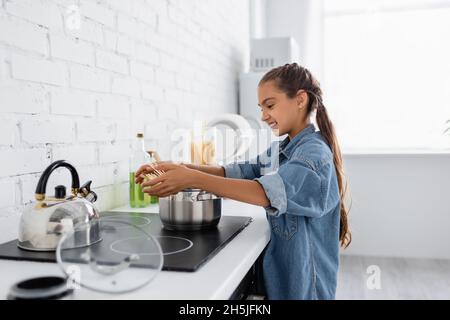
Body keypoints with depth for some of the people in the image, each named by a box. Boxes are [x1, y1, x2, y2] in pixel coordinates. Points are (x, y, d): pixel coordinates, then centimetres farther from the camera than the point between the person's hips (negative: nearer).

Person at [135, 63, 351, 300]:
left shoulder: (315, 152, -20)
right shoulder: (279, 150, 9)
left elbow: (267, 193, -33)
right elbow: (238, 172, 0)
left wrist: (193, 179, -35)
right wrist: (181, 169, -14)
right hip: (280, 267, 8)